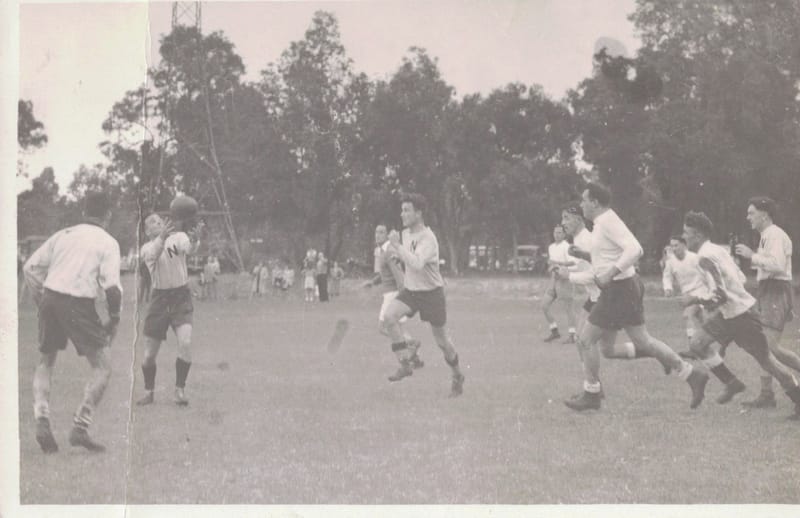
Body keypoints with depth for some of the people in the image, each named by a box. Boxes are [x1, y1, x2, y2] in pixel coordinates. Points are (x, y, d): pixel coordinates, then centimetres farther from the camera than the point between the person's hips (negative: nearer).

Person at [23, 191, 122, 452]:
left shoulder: (63, 235, 15)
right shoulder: (107, 242, 2)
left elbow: (30, 267, 13)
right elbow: (112, 286, -9)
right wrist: (114, 319, 2)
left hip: (50, 297, 5)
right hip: (78, 303, -5)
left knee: (46, 362, 22)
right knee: (102, 367, 5)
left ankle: (42, 421, 7)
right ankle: (80, 428, -5)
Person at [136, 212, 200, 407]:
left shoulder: (178, 238, -3)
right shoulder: (146, 248, -1)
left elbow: (189, 249, -26)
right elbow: (153, 254, -27)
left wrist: (194, 239, -50)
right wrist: (162, 237, -46)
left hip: (181, 298, -1)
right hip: (160, 298, 1)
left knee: (185, 343, -21)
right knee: (149, 355, 2)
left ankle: (180, 390, -4)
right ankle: (149, 392, 25)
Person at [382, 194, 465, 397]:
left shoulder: (428, 239, -23)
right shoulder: (406, 234, 2)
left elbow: (417, 264, -39)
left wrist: (397, 246, -37)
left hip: (432, 292, -6)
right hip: (409, 290, 6)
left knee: (442, 341, 5)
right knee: (389, 316, -24)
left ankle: (457, 376, 31)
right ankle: (406, 365, -18)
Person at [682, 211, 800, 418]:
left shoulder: (705, 257, -21)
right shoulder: (717, 249, 7)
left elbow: (722, 296, -25)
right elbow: (739, 280, 14)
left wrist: (695, 300, -12)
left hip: (740, 313, -9)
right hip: (728, 313, 9)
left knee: (766, 360, -1)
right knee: (697, 343, 5)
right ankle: (732, 383, 12)